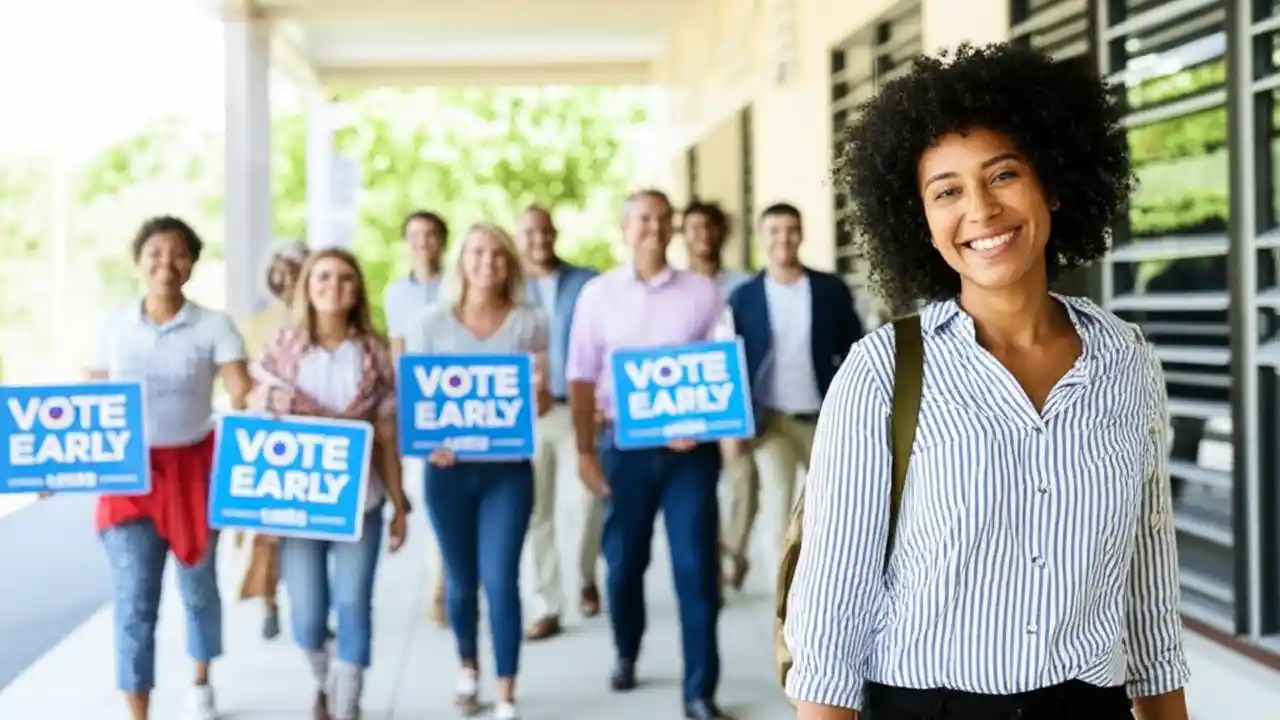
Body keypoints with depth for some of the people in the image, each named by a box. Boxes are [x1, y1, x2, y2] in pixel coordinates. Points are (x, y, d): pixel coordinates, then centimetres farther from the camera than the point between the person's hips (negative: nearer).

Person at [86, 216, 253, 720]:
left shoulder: (214, 326, -5)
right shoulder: (114, 325, 2)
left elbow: (243, 398, -14)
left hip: (193, 469, 0)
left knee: (198, 584, 17)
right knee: (133, 600, -5)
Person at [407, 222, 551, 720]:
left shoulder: (529, 323, 2)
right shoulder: (433, 323, 2)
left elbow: (542, 400, 5)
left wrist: (536, 395, -19)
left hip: (508, 468, -1)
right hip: (449, 468, 1)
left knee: (500, 580, -7)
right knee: (461, 580, 12)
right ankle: (467, 665, 38)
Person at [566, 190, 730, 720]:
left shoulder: (701, 292, 2)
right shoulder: (598, 294, 4)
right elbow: (582, 378, 4)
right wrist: (585, 451, -2)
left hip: (689, 447, -1)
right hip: (625, 446, 1)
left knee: (696, 568, -3)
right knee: (623, 561, 12)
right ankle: (626, 654, 38)